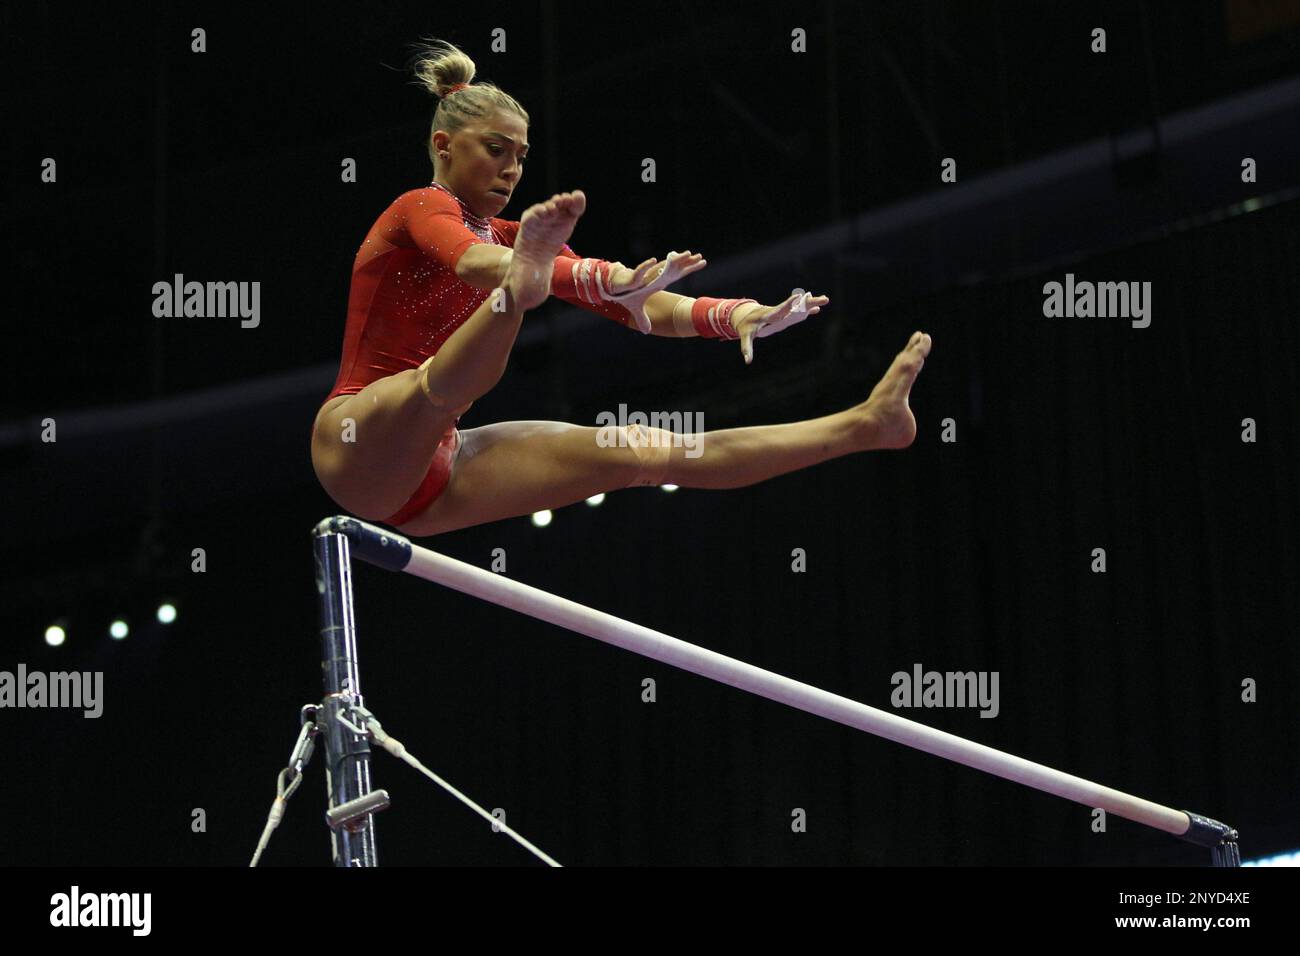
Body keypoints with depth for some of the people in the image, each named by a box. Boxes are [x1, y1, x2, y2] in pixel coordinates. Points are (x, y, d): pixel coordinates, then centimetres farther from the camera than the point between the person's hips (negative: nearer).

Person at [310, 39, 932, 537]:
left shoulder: (507, 239, 16)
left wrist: (731, 315, -15)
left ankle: (864, 424, -8)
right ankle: (522, 287, -73)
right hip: (360, 445, -6)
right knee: (446, 383, -40)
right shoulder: (423, 209, -6)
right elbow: (474, 264, -31)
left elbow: (635, 305, 5)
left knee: (640, 454, -3)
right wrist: (607, 281, -50)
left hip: (431, 471, 6)